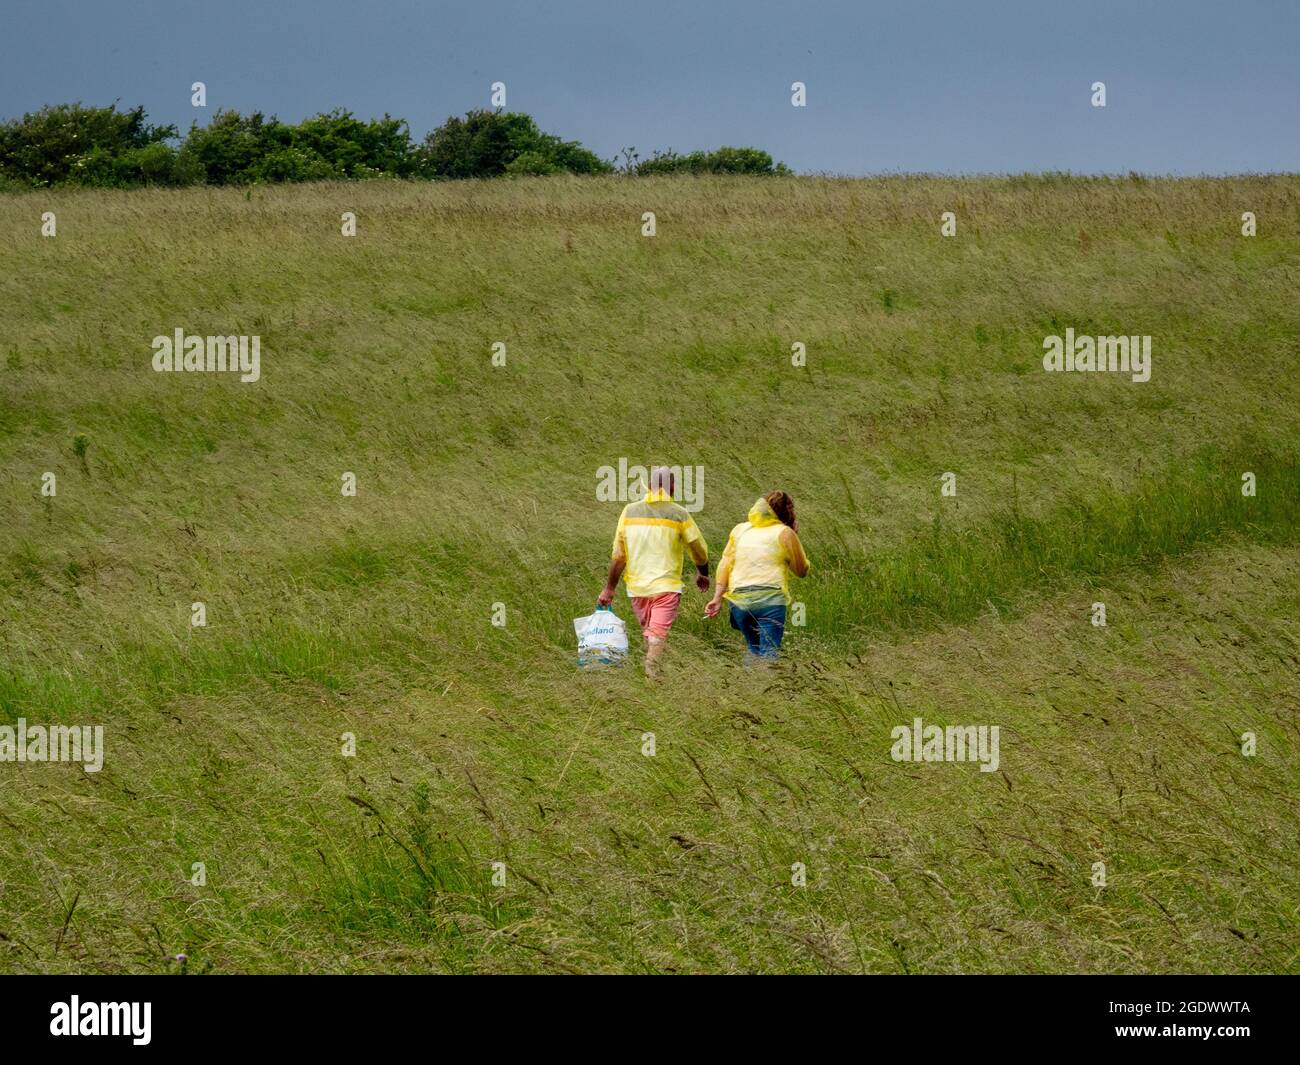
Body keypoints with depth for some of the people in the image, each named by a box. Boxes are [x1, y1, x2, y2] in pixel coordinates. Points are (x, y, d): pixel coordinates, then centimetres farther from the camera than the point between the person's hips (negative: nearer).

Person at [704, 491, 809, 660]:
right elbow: (802, 570, 11)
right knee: (768, 656, -10)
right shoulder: (784, 533, 3)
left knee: (754, 652, 18)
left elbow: (725, 565, 7)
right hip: (770, 599, -4)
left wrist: (717, 598, 6)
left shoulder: (740, 529, 15)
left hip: (739, 600, 4)